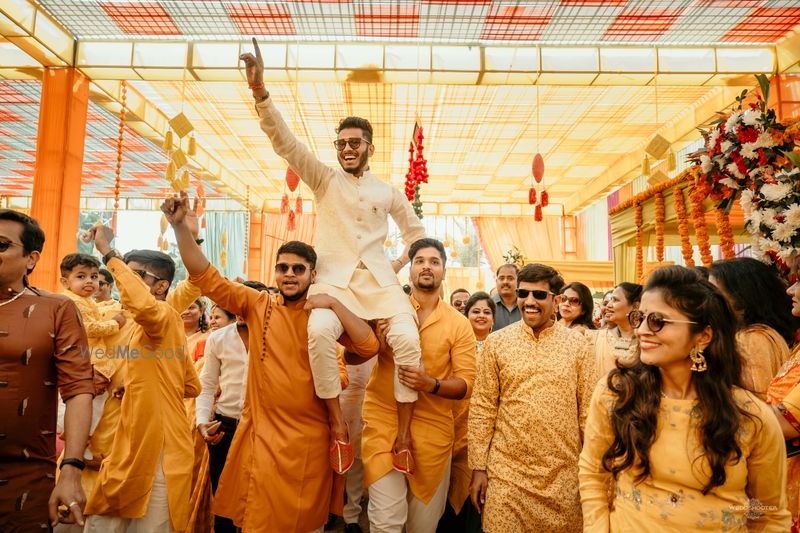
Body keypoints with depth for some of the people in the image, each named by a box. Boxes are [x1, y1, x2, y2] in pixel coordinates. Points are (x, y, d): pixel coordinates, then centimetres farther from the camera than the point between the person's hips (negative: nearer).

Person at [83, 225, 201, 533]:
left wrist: (109, 253, -27)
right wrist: (138, 387, 12)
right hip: (135, 448, 9)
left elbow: (142, 303, -40)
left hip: (158, 451, -9)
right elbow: (192, 387, 19)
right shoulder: (147, 327, 15)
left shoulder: (166, 316, -12)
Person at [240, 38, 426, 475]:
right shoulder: (323, 179, 12)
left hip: (379, 280, 2)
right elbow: (284, 141, 0)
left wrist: (399, 266, 11)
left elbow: (417, 233, 27)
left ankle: (403, 433, -9)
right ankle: (337, 424, -16)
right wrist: (260, 91, -12)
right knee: (319, 331, -33)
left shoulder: (389, 192, 17)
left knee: (408, 340, -24)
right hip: (333, 279, -1)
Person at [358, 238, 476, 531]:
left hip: (432, 427, 1)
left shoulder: (459, 323, -2)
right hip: (383, 421, -1)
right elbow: (351, 358, 4)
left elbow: (466, 383, -5)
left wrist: (431, 384, -24)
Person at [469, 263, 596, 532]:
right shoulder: (496, 342, -3)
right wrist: (478, 467, -2)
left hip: (564, 474, 1)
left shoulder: (578, 343, -2)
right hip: (506, 472, 0)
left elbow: (588, 409, 2)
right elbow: (482, 408, -2)